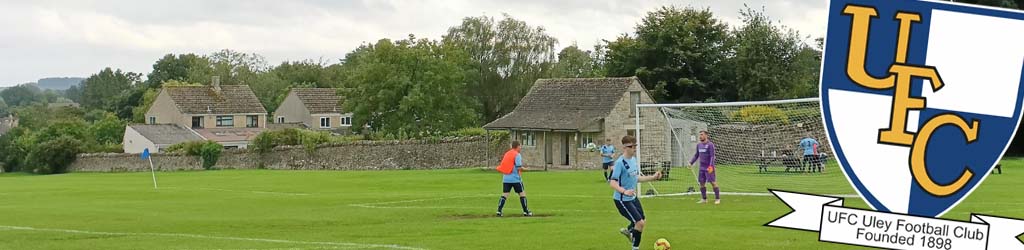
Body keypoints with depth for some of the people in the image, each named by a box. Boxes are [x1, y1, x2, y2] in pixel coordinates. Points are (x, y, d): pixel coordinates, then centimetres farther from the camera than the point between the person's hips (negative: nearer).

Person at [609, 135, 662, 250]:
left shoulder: (633, 159, 4)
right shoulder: (620, 163, -23)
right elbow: (612, 183, -28)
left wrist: (653, 177, 16)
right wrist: (624, 191, -43)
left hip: (633, 198, 9)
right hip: (622, 200, -9)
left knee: (643, 221, 21)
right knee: (640, 223, -12)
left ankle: (627, 230, 49)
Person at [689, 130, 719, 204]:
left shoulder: (710, 145, -10)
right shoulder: (699, 145, 11)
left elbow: (712, 156, -15)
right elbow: (696, 155, 20)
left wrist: (711, 166, -24)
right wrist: (691, 163, 10)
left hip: (709, 168, -7)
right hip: (702, 168, 7)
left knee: (713, 182, -5)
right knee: (702, 182, 6)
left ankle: (717, 199, 0)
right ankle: (704, 199, 14)